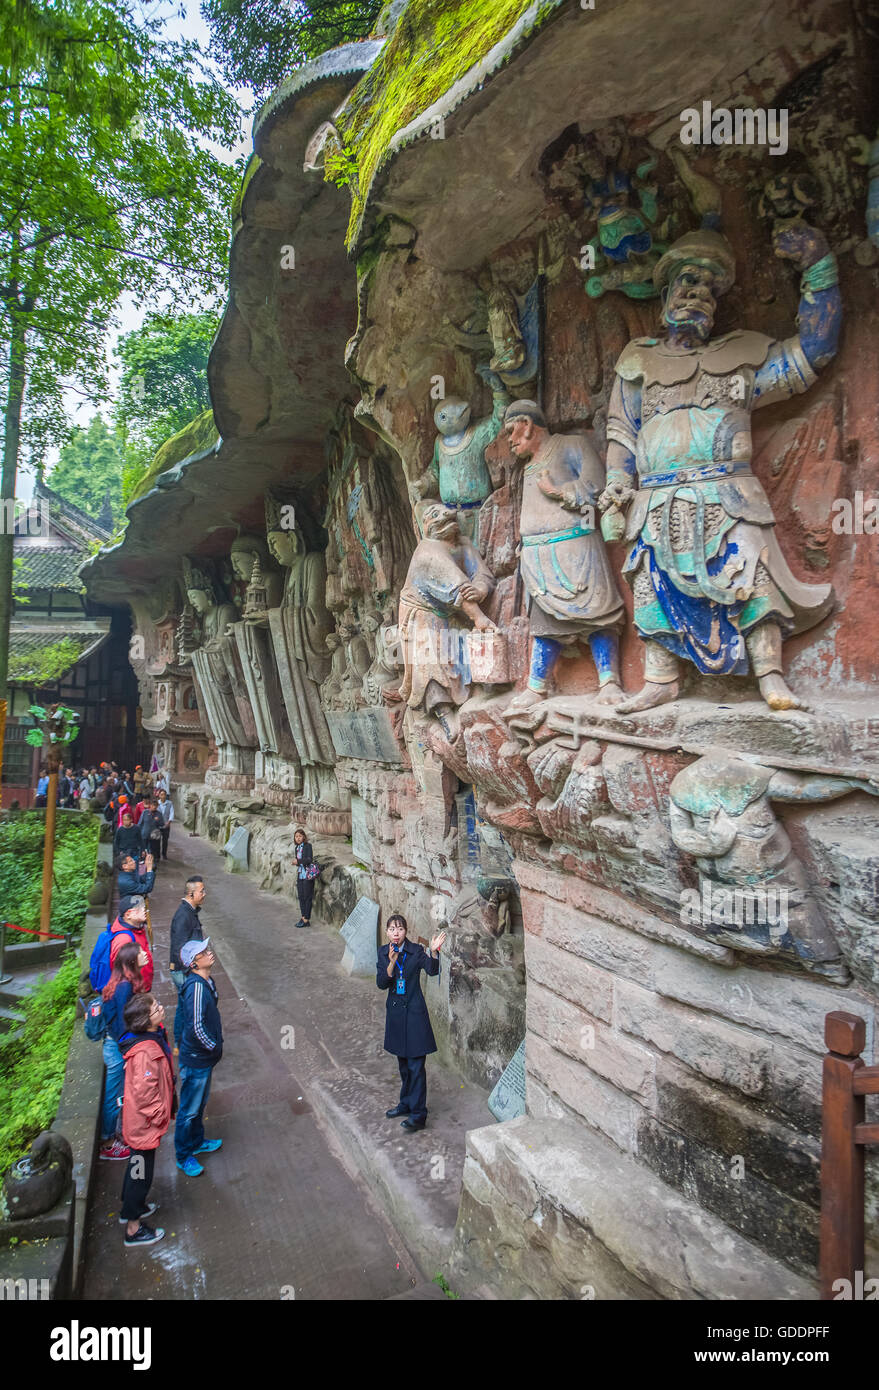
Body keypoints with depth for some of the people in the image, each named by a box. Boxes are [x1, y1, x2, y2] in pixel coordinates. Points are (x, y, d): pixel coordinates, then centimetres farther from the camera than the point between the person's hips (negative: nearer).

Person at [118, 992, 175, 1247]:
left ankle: (131, 1206, 50)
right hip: (145, 1122, -9)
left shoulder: (154, 1035, -5)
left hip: (141, 1119, 9)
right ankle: (133, 1228, 28)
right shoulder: (145, 1051, -36)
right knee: (141, 1173, 10)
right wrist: (160, 1114, -16)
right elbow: (144, 1091, -30)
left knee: (138, 1166, 29)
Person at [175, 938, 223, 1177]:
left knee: (200, 1103, 26)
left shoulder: (206, 982, 0)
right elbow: (197, 1027, -32)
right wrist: (214, 1047, -18)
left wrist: (216, 1044, 10)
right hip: (195, 1060, -9)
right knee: (190, 1110, 9)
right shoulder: (196, 987, -30)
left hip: (205, 1057, 9)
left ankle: (197, 1142, 45)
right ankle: (183, 1157, 26)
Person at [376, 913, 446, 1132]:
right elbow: (381, 984, -7)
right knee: (403, 1062, 19)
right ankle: (406, 1103, 33)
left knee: (416, 1064, -5)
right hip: (395, 1011, 5)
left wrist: (434, 951, -42)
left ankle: (418, 1114, 1)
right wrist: (391, 963, -23)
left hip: (414, 1011, -5)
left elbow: (432, 971, -24)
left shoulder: (416, 950, -11)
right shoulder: (383, 953, 1)